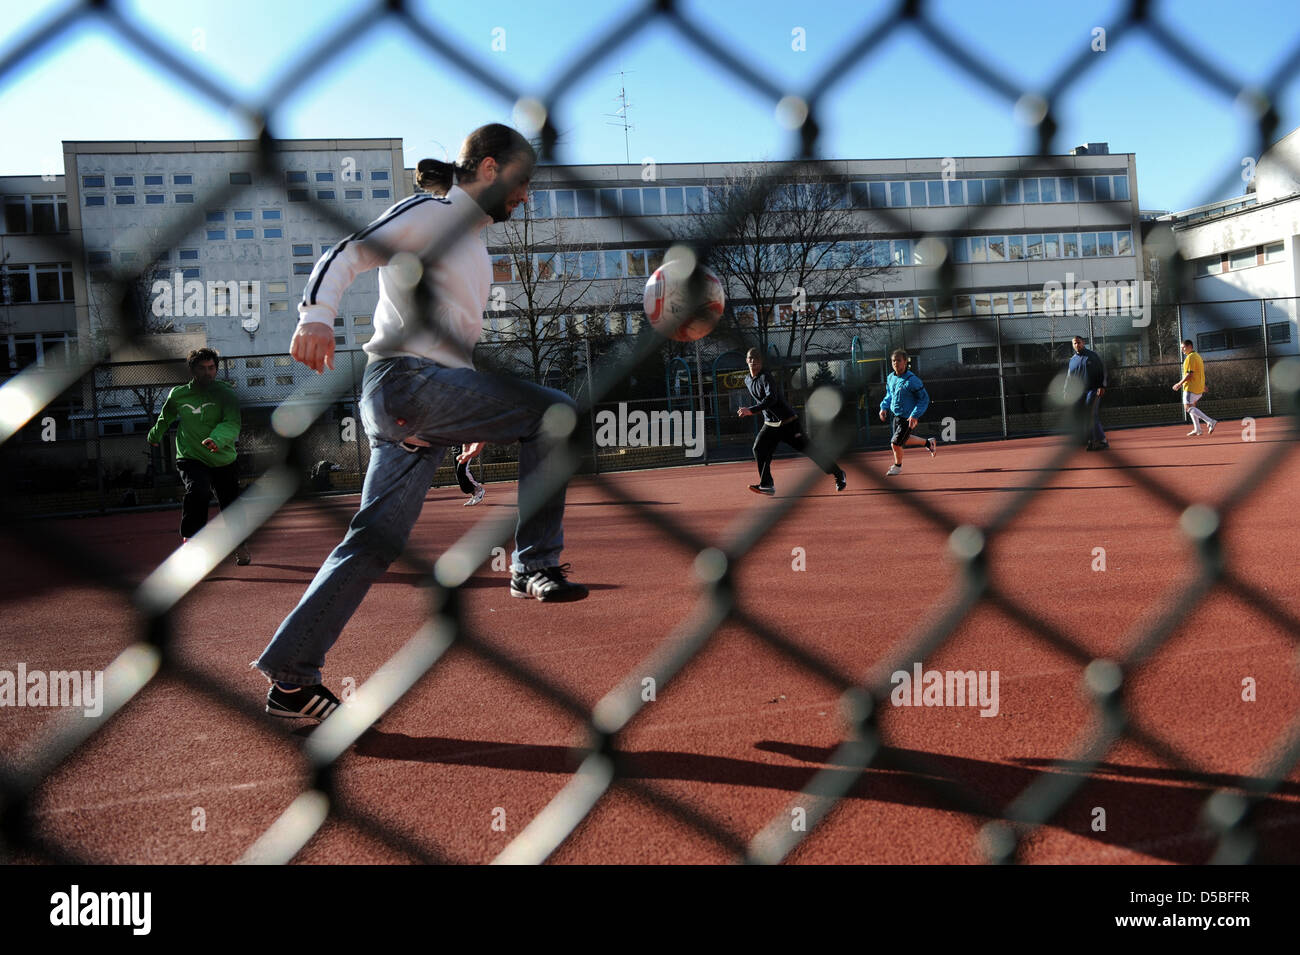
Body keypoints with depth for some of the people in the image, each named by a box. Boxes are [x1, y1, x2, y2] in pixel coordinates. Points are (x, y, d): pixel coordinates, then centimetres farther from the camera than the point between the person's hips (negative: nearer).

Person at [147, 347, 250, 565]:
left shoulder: (226, 393, -7)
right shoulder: (178, 395, 0)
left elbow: (232, 424, -22)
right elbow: (166, 417, 22)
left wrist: (217, 439, -42)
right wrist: (154, 435, 38)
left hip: (224, 460, 0)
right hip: (191, 458, 0)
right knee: (198, 490, -30)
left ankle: (240, 547, 33)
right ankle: (189, 538, -20)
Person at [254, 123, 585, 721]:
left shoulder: (473, 242, 27)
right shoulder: (431, 213, 0)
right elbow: (349, 253, -14)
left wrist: (479, 418, 30)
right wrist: (316, 315, -33)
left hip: (425, 402, 9)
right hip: (404, 381, -9)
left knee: (376, 542, 5)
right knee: (556, 411, -14)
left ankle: (291, 679, 10)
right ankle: (535, 565, -11)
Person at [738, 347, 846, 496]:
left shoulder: (765, 378, -18)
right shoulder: (747, 380, 8)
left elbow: (771, 399, -35)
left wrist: (751, 410, -42)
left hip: (788, 423, -7)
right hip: (770, 425, 7)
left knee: (810, 450, -2)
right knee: (758, 449, -14)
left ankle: (838, 474, 13)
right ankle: (767, 485, -10)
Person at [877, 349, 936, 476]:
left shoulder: (912, 380, -20)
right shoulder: (890, 378, 1)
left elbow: (924, 398, -16)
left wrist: (915, 415, -24)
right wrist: (884, 407, 3)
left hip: (908, 418, -8)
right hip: (896, 416, 8)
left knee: (895, 443, -8)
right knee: (903, 440, 23)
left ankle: (898, 466, 19)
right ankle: (928, 443, 46)